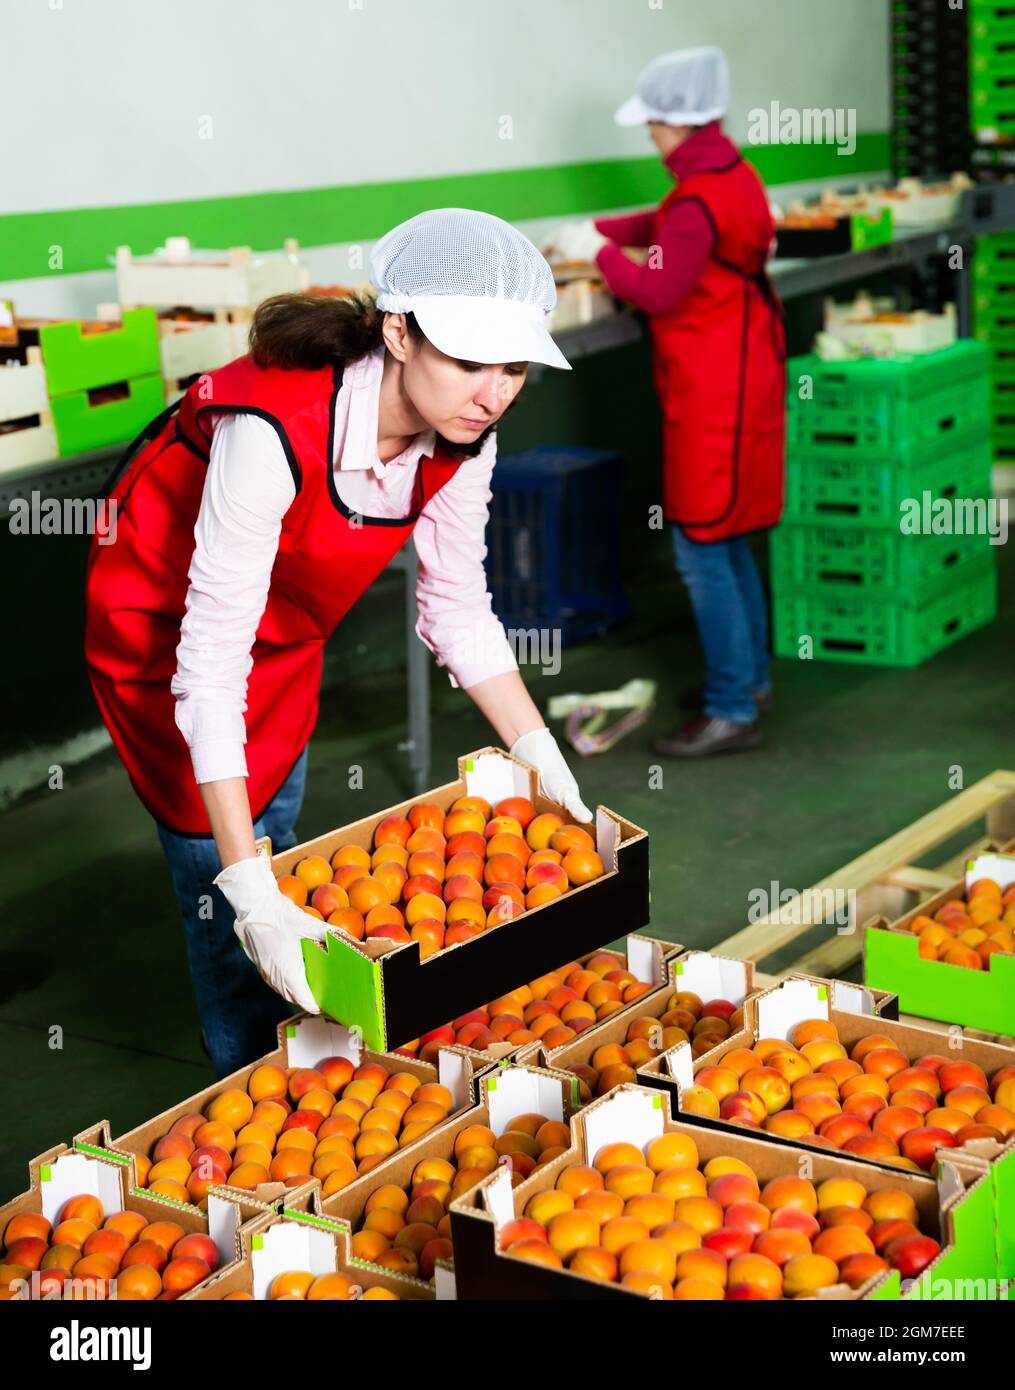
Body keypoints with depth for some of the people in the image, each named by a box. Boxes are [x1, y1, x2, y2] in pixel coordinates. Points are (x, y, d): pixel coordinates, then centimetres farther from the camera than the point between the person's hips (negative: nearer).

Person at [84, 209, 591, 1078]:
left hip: (286, 626, 6)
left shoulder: (462, 437, -20)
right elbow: (211, 664, -40)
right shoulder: (275, 430, -41)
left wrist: (545, 761, -10)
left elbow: (459, 613, -4)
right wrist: (247, 886, -43)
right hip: (162, 623, -6)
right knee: (227, 908, -4)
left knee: (278, 840, 19)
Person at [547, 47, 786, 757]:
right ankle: (749, 677, 30)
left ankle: (732, 712, -1)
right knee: (727, 543, 19)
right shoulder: (734, 176, 9)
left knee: (703, 550, -5)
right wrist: (597, 231, 15)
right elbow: (665, 225, 23)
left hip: (714, 396, -10)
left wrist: (599, 252, -8)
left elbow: (658, 291, -21)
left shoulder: (699, 200, -21)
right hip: (743, 377, 10)